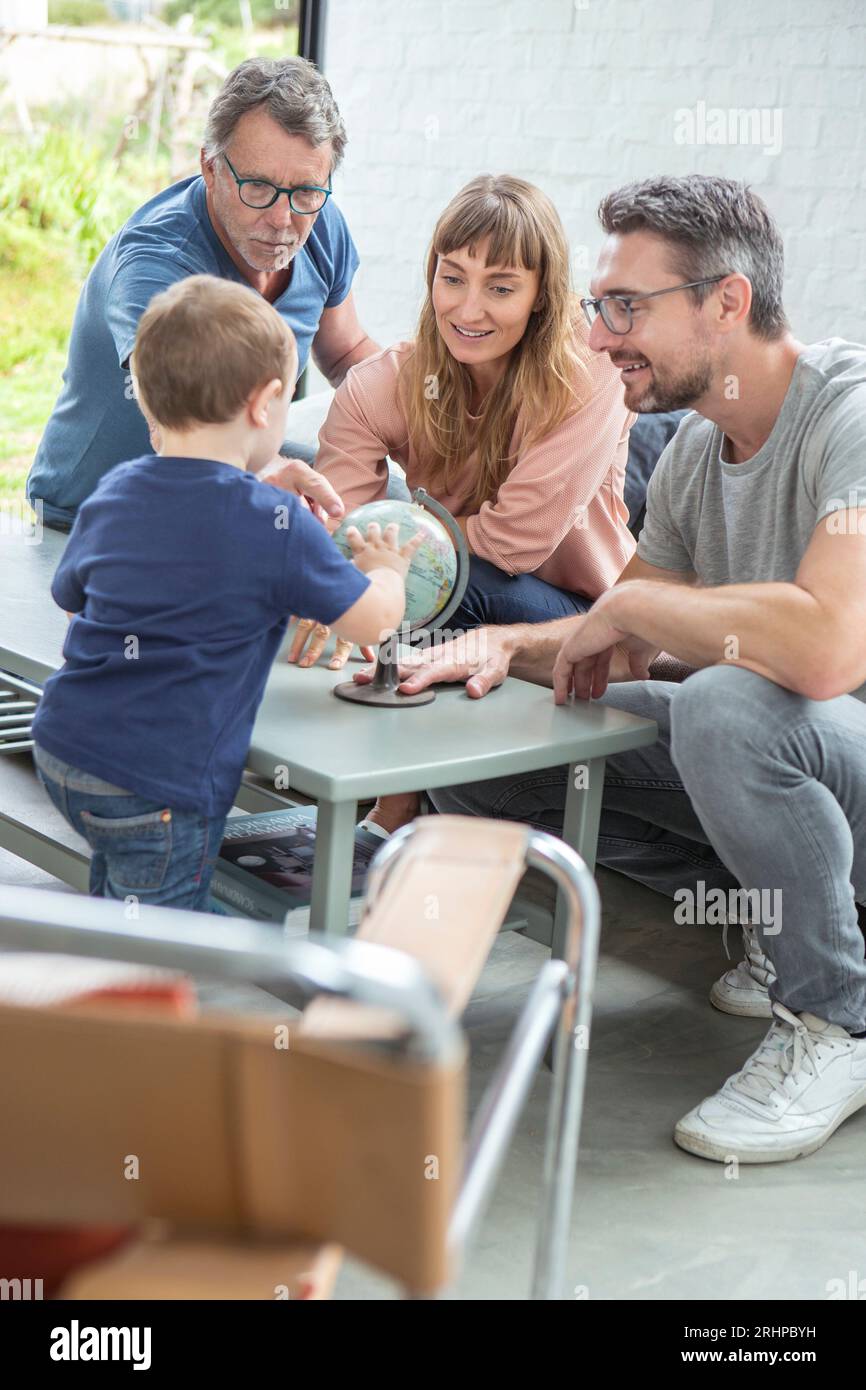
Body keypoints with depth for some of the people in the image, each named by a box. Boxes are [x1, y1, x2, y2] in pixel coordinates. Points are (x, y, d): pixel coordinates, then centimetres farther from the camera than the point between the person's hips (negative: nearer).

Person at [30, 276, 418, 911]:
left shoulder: (111, 493, 5)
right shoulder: (276, 524, -14)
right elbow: (375, 620, -5)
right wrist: (385, 569, 19)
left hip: (61, 747, 7)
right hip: (160, 784, -7)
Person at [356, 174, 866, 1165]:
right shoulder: (697, 449, 4)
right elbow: (618, 653, 12)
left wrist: (629, 604, -23)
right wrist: (510, 648, -9)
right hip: (778, 752, 8)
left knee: (728, 707, -39)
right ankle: (780, 920, 8)